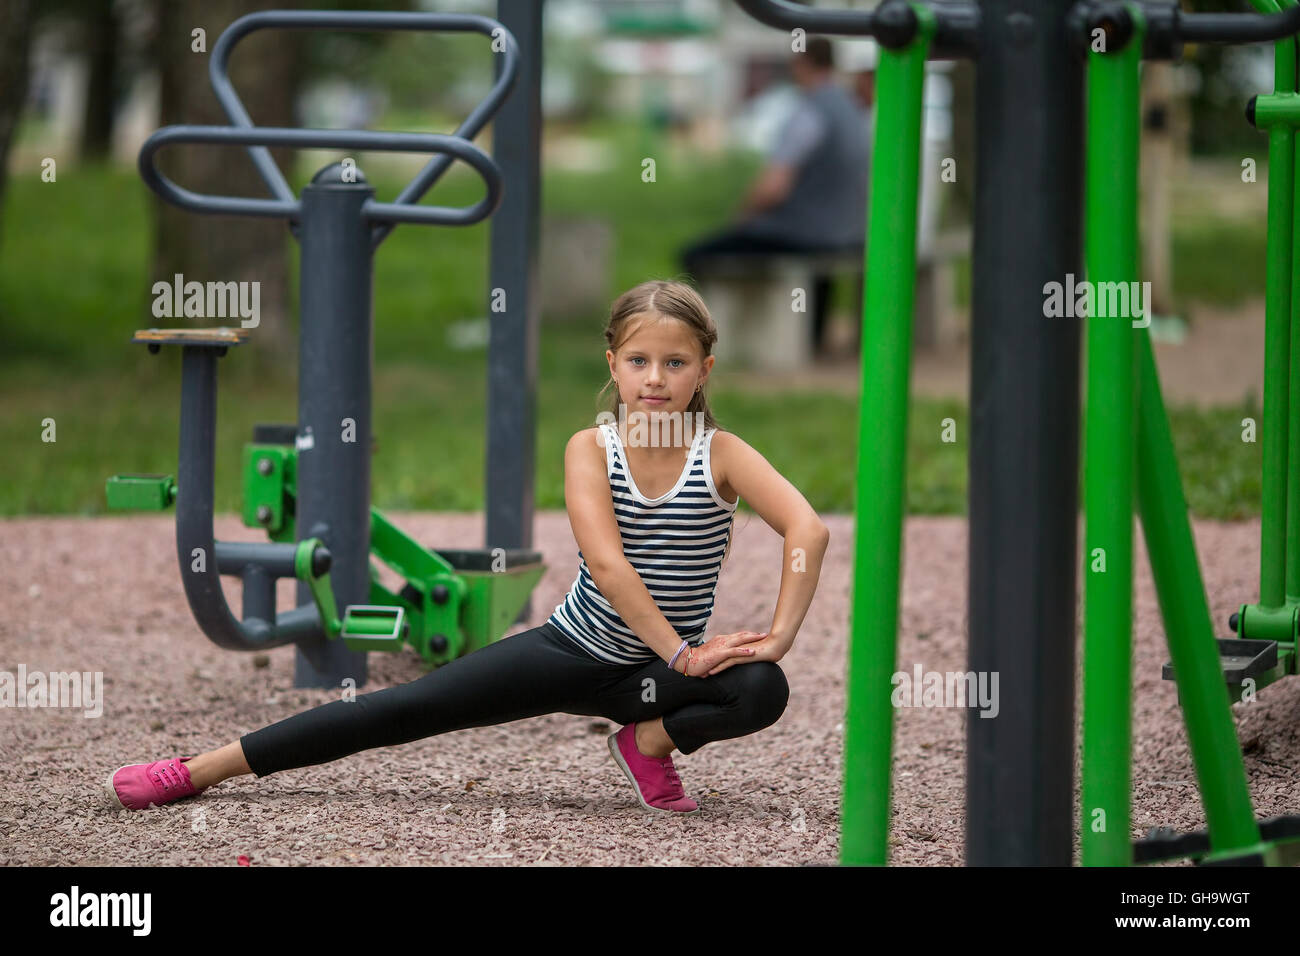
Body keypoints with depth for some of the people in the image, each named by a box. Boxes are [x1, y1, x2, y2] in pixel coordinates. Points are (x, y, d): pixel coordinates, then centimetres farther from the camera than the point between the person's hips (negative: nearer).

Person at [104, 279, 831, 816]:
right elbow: (607, 562, -24)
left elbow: (809, 530, -25)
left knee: (762, 690, -31)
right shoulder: (591, 449, -10)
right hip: (572, 651, 0)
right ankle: (199, 770, -5)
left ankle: (652, 739, -4)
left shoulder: (720, 455, -11)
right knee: (406, 709, -8)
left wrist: (780, 636, -33)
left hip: (661, 664, 0)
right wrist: (682, 652, -29)